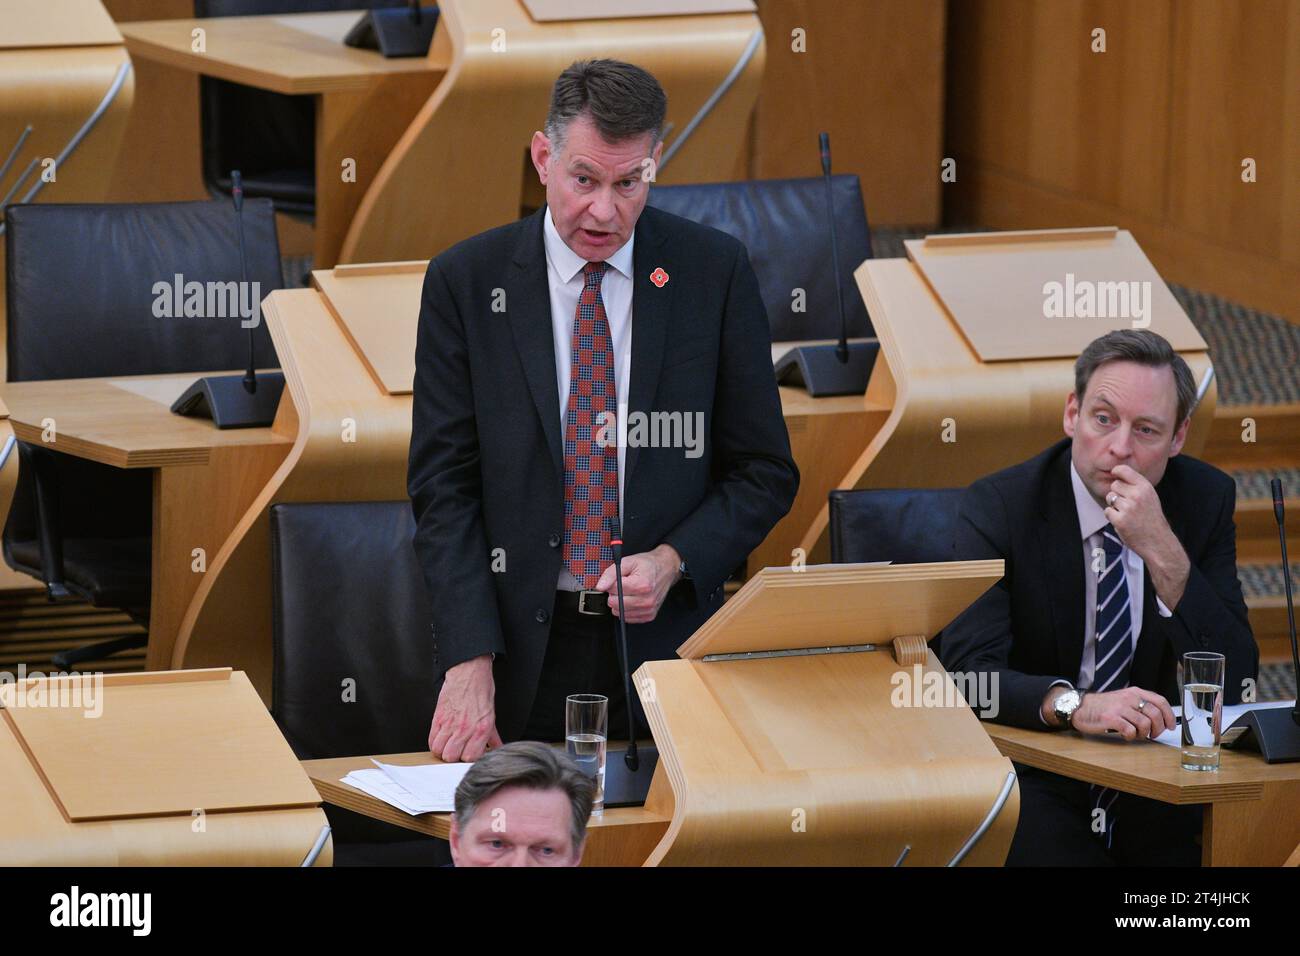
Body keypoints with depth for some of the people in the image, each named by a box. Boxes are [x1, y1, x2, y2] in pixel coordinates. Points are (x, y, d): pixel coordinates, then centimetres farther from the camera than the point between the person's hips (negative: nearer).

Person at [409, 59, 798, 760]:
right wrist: (469, 662, -14)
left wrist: (672, 562, -13)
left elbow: (765, 470, 5)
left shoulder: (713, 272, 1)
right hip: (523, 650, 0)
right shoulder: (466, 281, 0)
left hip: (667, 642, 0)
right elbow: (443, 484, -3)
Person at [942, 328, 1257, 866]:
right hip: (1034, 776, -3)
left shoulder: (1205, 498, 0)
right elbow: (970, 669, -20)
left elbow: (1234, 681, -7)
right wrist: (1073, 704, -39)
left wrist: (1164, 552, -20)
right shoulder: (997, 507, -9)